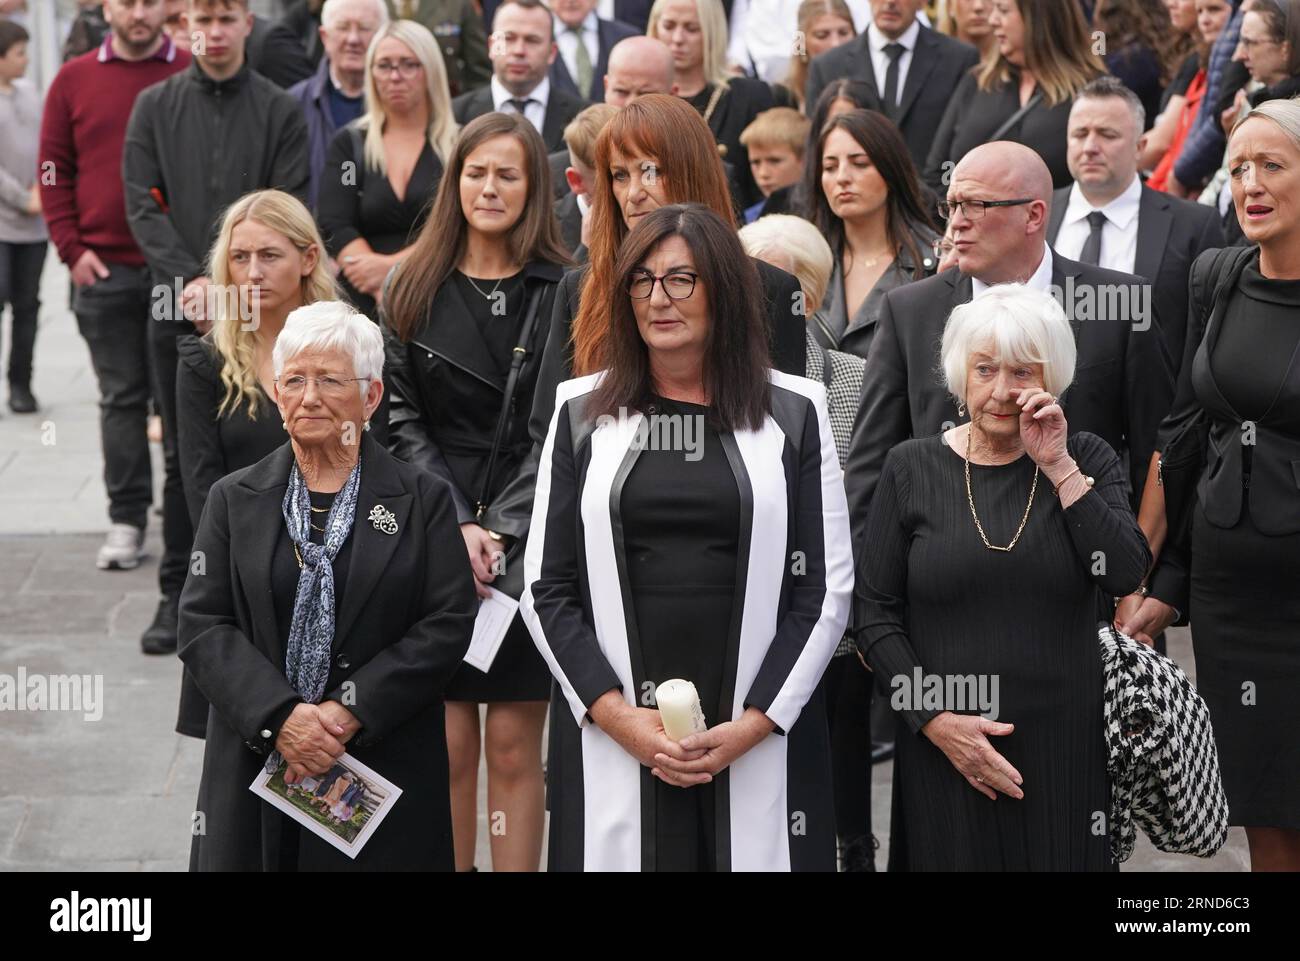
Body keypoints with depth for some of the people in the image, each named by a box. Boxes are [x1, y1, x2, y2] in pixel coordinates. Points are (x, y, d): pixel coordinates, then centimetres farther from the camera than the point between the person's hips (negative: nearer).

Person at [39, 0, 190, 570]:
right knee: (121, 398, 6)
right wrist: (72, 249, -1)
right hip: (105, 267, 1)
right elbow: (54, 170, 8)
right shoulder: (74, 80, 7)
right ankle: (127, 520, 11)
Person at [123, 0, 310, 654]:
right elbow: (143, 206, 3)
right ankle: (178, 593, 13)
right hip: (177, 306, 1)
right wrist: (188, 281, -10)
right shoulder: (155, 107, 9)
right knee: (183, 455, 5)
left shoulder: (280, 110, 5)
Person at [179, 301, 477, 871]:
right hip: (254, 771, 1)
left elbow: (448, 624, -5)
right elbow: (202, 625, 0)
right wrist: (280, 716, -15)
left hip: (385, 765, -1)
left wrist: (349, 712, -15)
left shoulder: (422, 500, 4)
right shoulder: (234, 500, 8)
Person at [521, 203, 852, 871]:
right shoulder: (583, 412, 7)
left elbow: (827, 590, 2)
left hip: (760, 740, 0)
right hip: (610, 742, 1)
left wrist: (752, 724, -8)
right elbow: (545, 589, 5)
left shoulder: (794, 411, 4)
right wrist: (618, 715, -7)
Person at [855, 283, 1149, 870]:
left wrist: (1058, 468, -13)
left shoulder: (1087, 460, 4)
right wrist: (937, 720, -9)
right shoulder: (912, 469, 1)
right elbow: (874, 615, 0)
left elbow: (1125, 574, -11)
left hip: (1065, 747, 1)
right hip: (943, 751, 0)